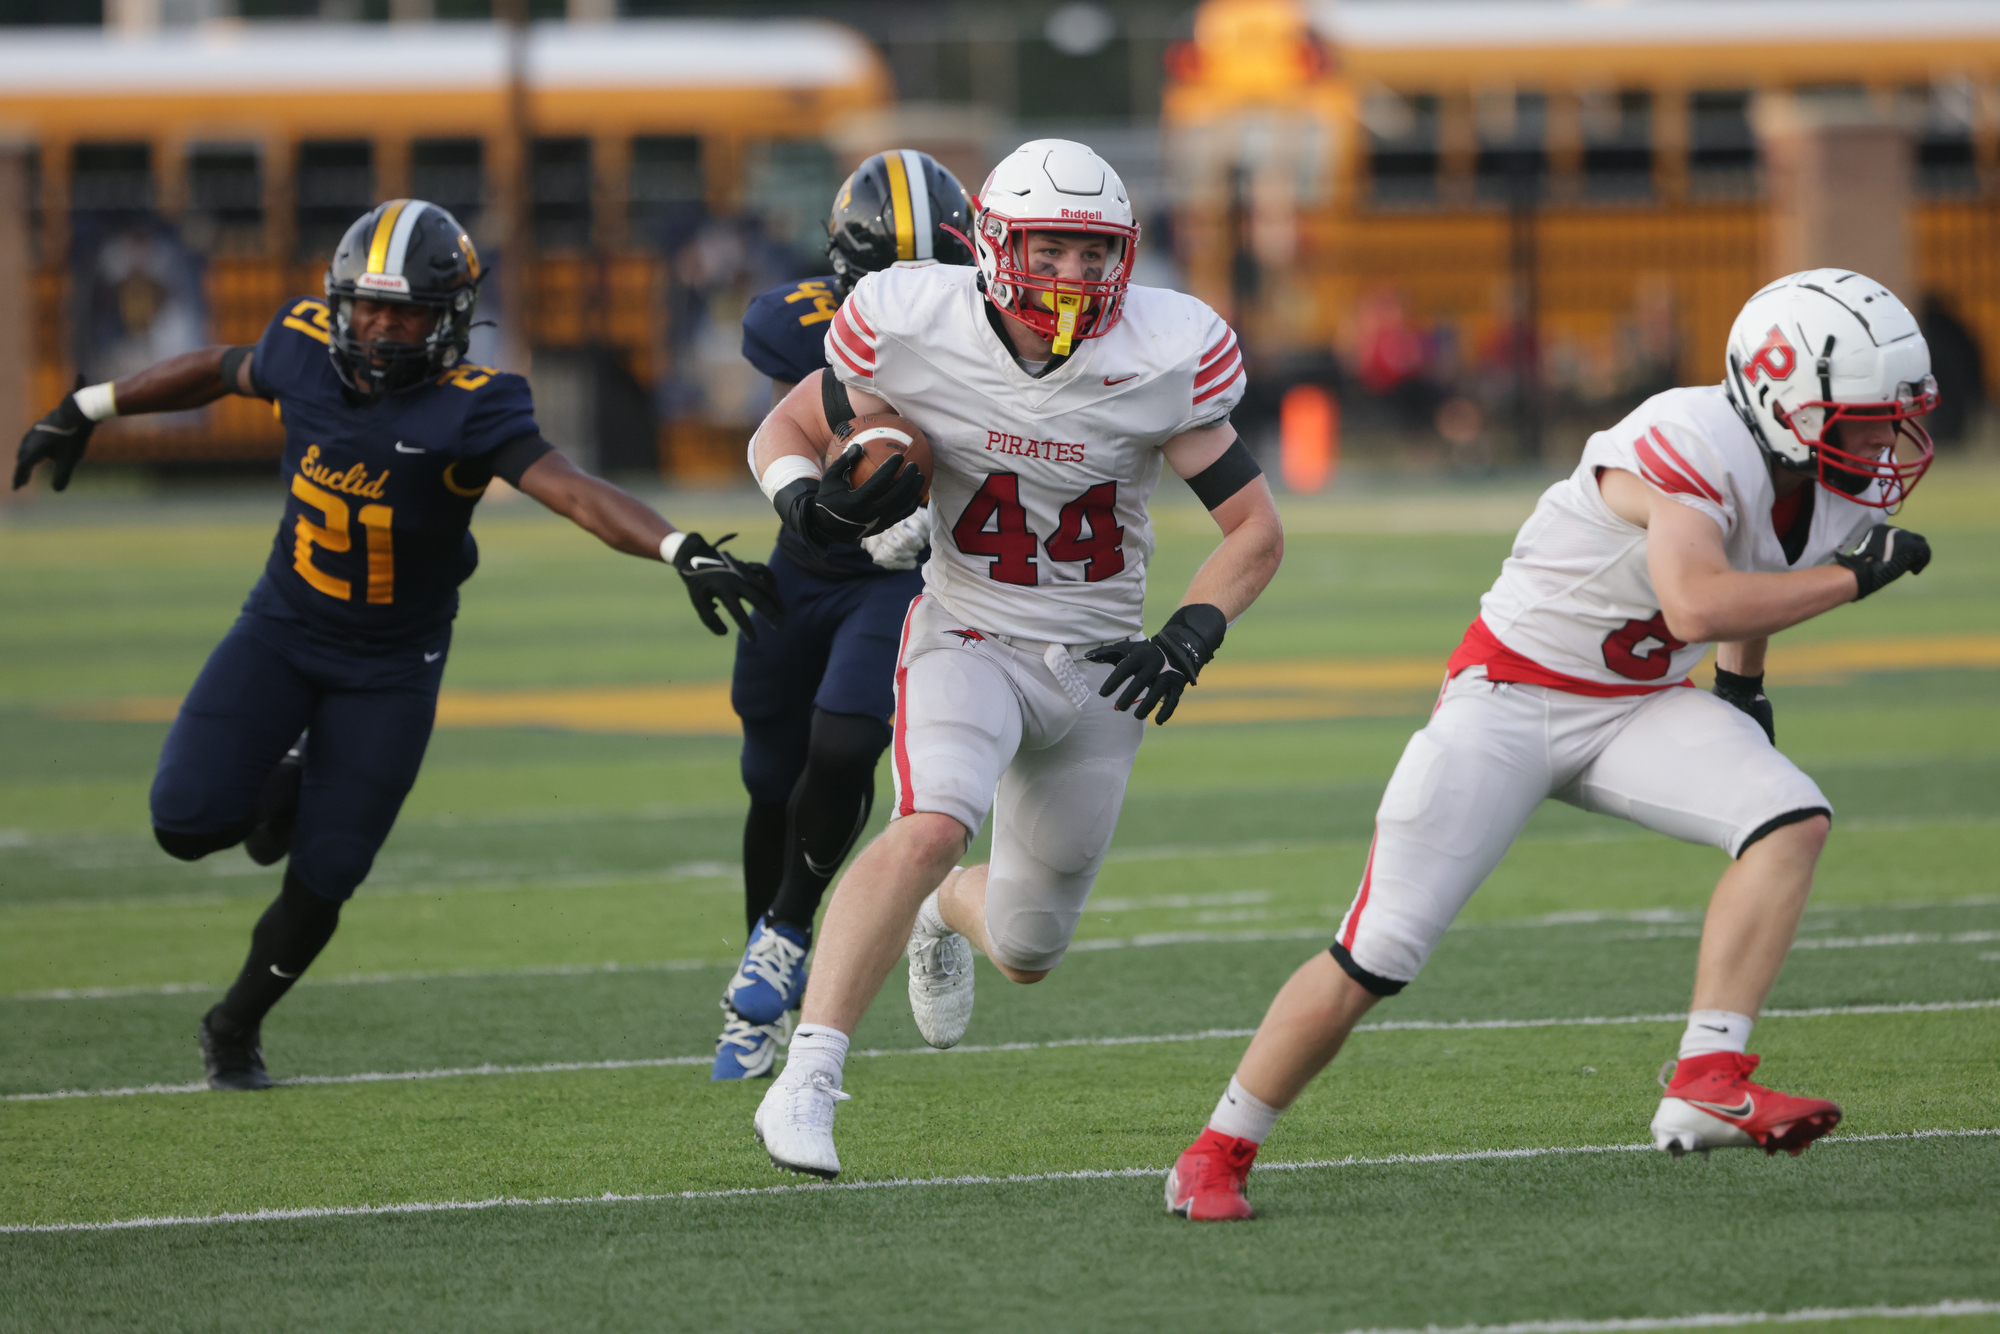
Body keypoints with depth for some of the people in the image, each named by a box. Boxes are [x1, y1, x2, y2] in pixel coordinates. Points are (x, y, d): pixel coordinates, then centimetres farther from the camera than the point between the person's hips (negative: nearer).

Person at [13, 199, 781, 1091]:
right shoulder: (306, 351, -12)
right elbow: (219, 372, 10)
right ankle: (278, 789, 22)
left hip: (392, 666, -3)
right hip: (283, 627, 3)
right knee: (188, 821, -13)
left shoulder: (467, 411, -25)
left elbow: (572, 491, -38)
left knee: (323, 879, 0)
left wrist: (680, 550, -53)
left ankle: (236, 1028, 27)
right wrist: (86, 411, 19)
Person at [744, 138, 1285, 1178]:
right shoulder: (913, 332, -15)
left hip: (1099, 663, 2)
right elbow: (784, 432, 0)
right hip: (970, 636, -2)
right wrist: (810, 501, -23)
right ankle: (807, 1078, -34)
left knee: (1027, 952, 11)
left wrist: (1189, 638, -21)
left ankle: (944, 915, 50)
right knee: (933, 825, -34)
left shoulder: (1162, 358, -14)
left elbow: (1255, 529, -4)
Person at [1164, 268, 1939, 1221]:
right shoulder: (1693, 446, -29)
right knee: (1376, 955, -8)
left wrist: (1744, 683, 20)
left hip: (1636, 709, 7)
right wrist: (1853, 577, -36)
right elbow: (1697, 607, -45)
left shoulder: (1841, 484, -3)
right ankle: (1216, 1156, 8)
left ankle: (1706, 1086, -22)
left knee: (1791, 822, -20)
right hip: (1512, 697, -7)